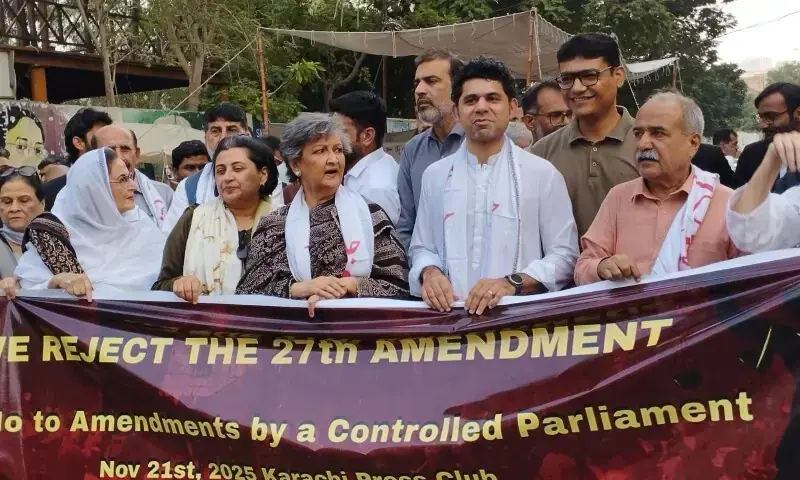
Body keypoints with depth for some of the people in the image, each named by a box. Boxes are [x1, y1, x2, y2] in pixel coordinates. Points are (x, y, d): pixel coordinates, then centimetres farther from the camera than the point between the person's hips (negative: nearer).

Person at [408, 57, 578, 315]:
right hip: (453, 313, 2)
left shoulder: (542, 173, 5)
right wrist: (429, 272, -5)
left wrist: (512, 283, -13)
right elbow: (422, 248, 17)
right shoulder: (435, 175, 12)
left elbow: (564, 255, 2)